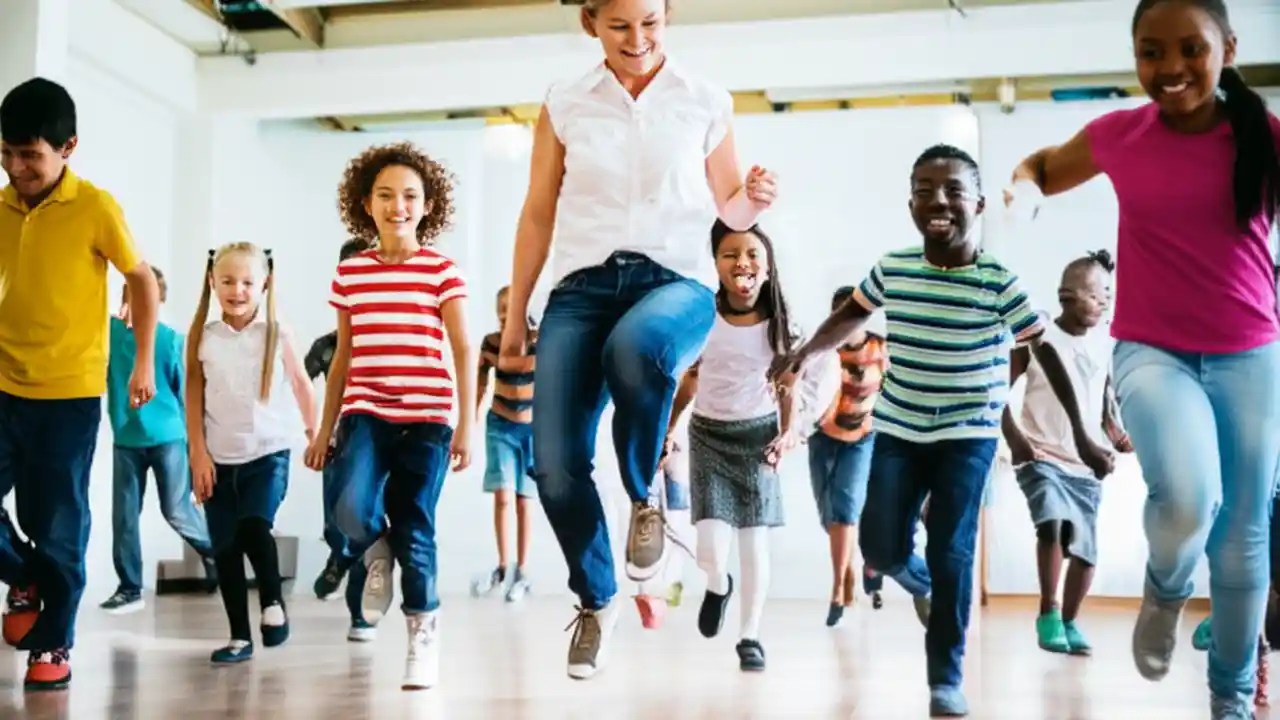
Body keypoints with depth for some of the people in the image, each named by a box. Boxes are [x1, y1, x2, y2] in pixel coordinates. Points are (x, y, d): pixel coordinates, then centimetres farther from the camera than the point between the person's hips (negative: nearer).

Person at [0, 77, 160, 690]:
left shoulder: (95, 208, -9)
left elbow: (142, 281, 2)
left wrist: (143, 362, 2)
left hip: (71, 392, -4)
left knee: (57, 527, 2)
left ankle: (54, 645, 17)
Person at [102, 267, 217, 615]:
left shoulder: (171, 339, -4)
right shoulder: (110, 331, 1)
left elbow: (184, 390, 1)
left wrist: (190, 437, 3)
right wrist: (120, 319, -20)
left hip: (167, 437, -2)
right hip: (126, 439, 2)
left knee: (176, 511, 0)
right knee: (124, 515, 4)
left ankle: (213, 550, 27)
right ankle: (130, 588, 14)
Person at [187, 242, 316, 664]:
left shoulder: (278, 335, -3)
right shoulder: (202, 337, 0)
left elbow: (301, 386, 9)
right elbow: (194, 398, 3)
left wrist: (315, 435, 16)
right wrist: (198, 454, -1)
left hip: (268, 454, -2)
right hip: (219, 459, 2)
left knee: (254, 526, -24)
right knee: (224, 549, 5)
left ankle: (273, 603, 0)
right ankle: (239, 637, 17)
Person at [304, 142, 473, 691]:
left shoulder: (442, 270, -1)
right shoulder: (348, 273, 8)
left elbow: (462, 352, -1)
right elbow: (343, 358, 14)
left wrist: (465, 425, -7)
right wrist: (325, 430, 14)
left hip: (425, 418, -2)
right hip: (365, 414, 2)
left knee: (414, 531, 0)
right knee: (352, 511, -22)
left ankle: (424, 635, 19)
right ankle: (375, 553, 14)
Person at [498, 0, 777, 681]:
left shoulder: (706, 101, 7)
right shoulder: (564, 104, 9)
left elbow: (727, 207, 13)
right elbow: (538, 213, 13)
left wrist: (753, 200, -11)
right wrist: (514, 312, 13)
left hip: (675, 278, -2)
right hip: (583, 283, 2)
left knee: (636, 347, -41)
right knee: (555, 467, -10)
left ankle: (645, 498, -10)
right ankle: (595, 600, 19)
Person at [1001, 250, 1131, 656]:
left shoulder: (1105, 344, 5)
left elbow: (1106, 397, 15)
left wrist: (1117, 433, -3)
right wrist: (1014, 438, -13)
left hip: (1086, 463, 4)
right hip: (1042, 457, -4)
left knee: (1085, 550, 4)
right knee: (1053, 522, -28)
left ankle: (1069, 622, 24)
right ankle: (1048, 615, -15)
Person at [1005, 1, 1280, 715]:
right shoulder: (1118, 136, -3)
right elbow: (1040, 167, 14)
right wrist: (1023, 190, -5)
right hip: (1151, 351, -1)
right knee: (1186, 494, -28)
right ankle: (1165, 591, 8)